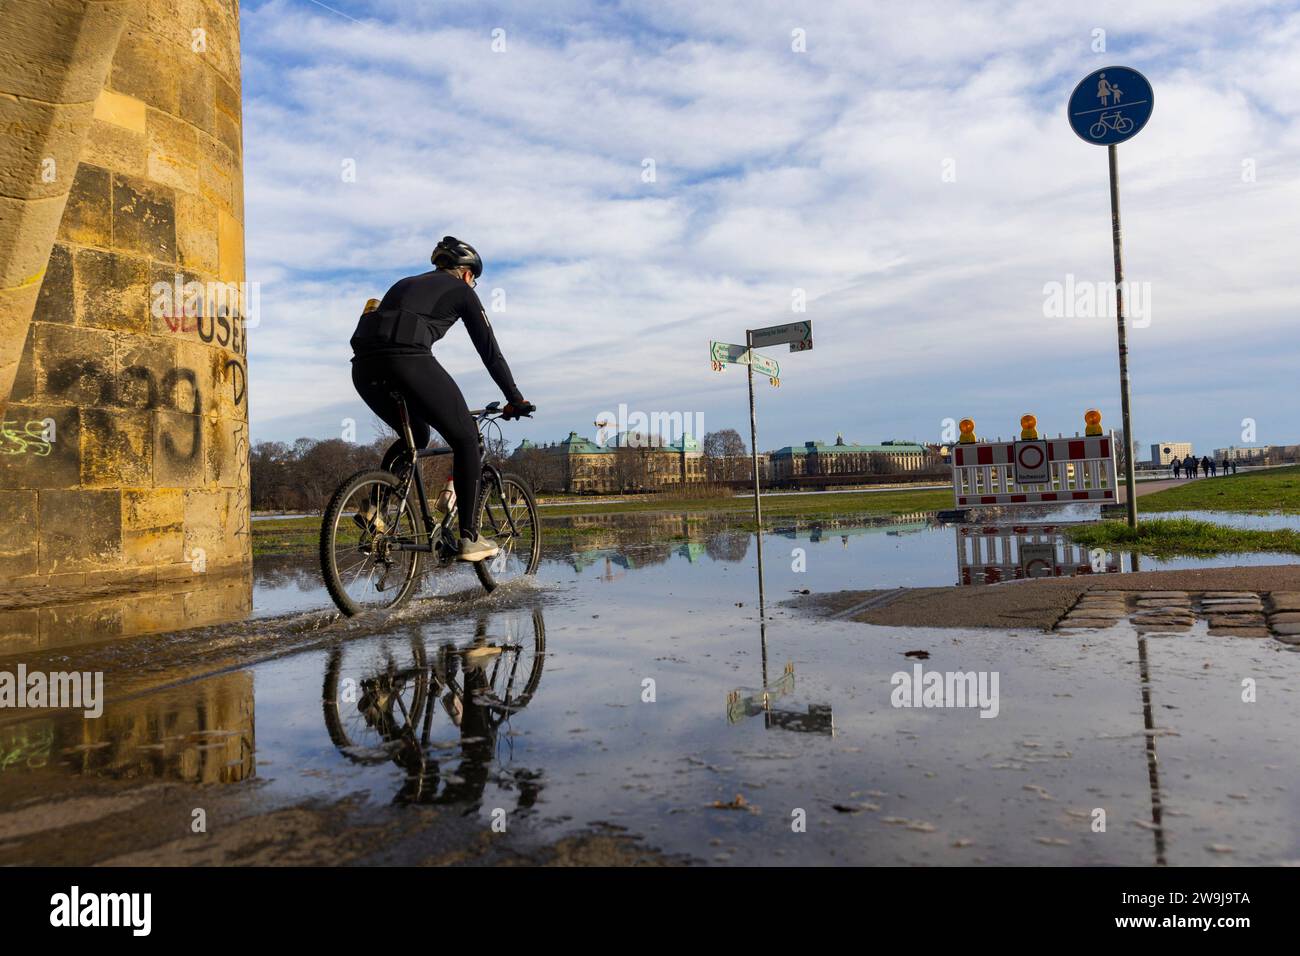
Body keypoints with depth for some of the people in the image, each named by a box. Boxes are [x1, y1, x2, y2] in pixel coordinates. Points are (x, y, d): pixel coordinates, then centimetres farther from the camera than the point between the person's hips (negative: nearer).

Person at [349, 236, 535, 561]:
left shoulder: (404, 284, 35)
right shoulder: (461, 291, 17)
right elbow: (489, 350, 15)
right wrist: (515, 399, 21)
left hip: (364, 366, 7)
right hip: (409, 361, -6)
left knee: (416, 436, 29)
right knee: (466, 439, 9)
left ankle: (372, 508, 13)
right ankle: (469, 540, 7)